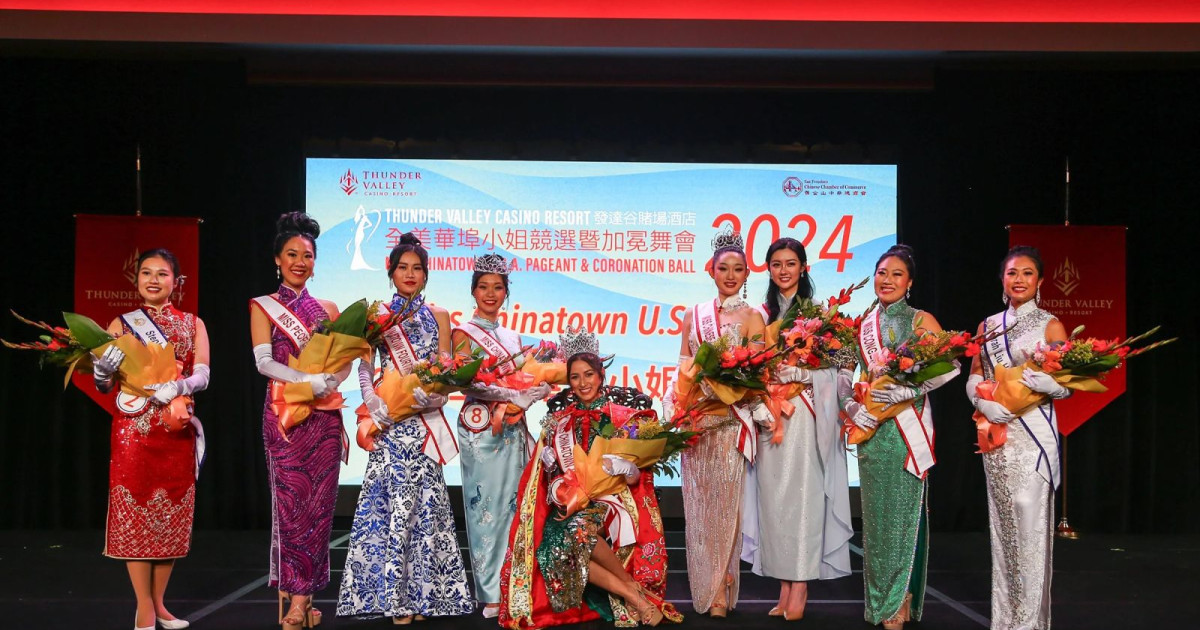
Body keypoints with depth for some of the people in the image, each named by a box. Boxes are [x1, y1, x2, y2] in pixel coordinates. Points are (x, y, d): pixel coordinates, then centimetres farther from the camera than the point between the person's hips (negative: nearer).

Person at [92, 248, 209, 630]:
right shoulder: (121, 324, 7)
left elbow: (203, 375, -2)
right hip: (133, 428, -1)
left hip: (176, 430, 1)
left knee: (172, 513, 3)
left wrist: (177, 386, -22)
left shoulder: (192, 324, 9)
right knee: (134, 512, -4)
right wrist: (102, 369, -20)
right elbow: (104, 386, 3)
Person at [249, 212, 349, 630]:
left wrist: (329, 383, -12)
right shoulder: (264, 306, 6)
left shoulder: (328, 309, 14)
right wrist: (308, 381, -20)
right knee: (291, 503, -6)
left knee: (319, 504, 0)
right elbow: (263, 361, -6)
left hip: (324, 415, 3)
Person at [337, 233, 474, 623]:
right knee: (391, 498, -5)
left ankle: (421, 593, 6)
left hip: (424, 419, 1)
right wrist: (374, 406, -13)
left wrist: (425, 396, -12)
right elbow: (365, 367, 3)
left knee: (424, 498, -2)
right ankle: (395, 595, 0)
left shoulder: (437, 316, 11)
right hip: (389, 419, -1)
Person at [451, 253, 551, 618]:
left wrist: (538, 387, -7)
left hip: (513, 429, 5)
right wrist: (513, 397, -19)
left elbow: (522, 380, 16)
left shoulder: (512, 337, 18)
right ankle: (492, 594, 0)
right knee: (487, 505, -4)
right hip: (481, 428, -5)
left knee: (511, 505, 4)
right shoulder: (464, 333, 1)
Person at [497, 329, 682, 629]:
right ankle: (631, 592, -23)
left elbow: (636, 472, -3)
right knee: (552, 545, -31)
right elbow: (551, 471, 8)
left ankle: (630, 584, -16)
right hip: (569, 506, 3)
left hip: (611, 501, -3)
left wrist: (611, 464, -23)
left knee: (579, 527, -37)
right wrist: (561, 494, -13)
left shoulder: (621, 415, 5)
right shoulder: (560, 419, 14)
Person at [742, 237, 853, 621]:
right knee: (773, 495, 1)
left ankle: (800, 587, -3)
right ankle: (785, 587, 6)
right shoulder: (763, 314, 15)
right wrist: (766, 374, -4)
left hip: (806, 414, -4)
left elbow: (833, 363, -3)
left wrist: (797, 373, -14)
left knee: (803, 493, -7)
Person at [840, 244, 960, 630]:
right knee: (875, 509, 6)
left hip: (907, 424, -4)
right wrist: (850, 405, -7)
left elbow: (950, 366, -9)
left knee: (903, 509, -4)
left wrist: (909, 390, -19)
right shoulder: (862, 324, 12)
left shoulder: (920, 320, 0)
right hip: (870, 425, 4)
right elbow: (844, 372, 11)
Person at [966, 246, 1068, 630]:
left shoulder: (1049, 325, 1)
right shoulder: (988, 326, 13)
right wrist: (985, 403, -8)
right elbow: (974, 377, 13)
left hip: (1033, 434, -4)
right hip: (995, 433, 4)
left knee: (1030, 523, -7)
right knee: (1001, 523, 6)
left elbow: (1068, 384, -2)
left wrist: (1043, 382, -24)